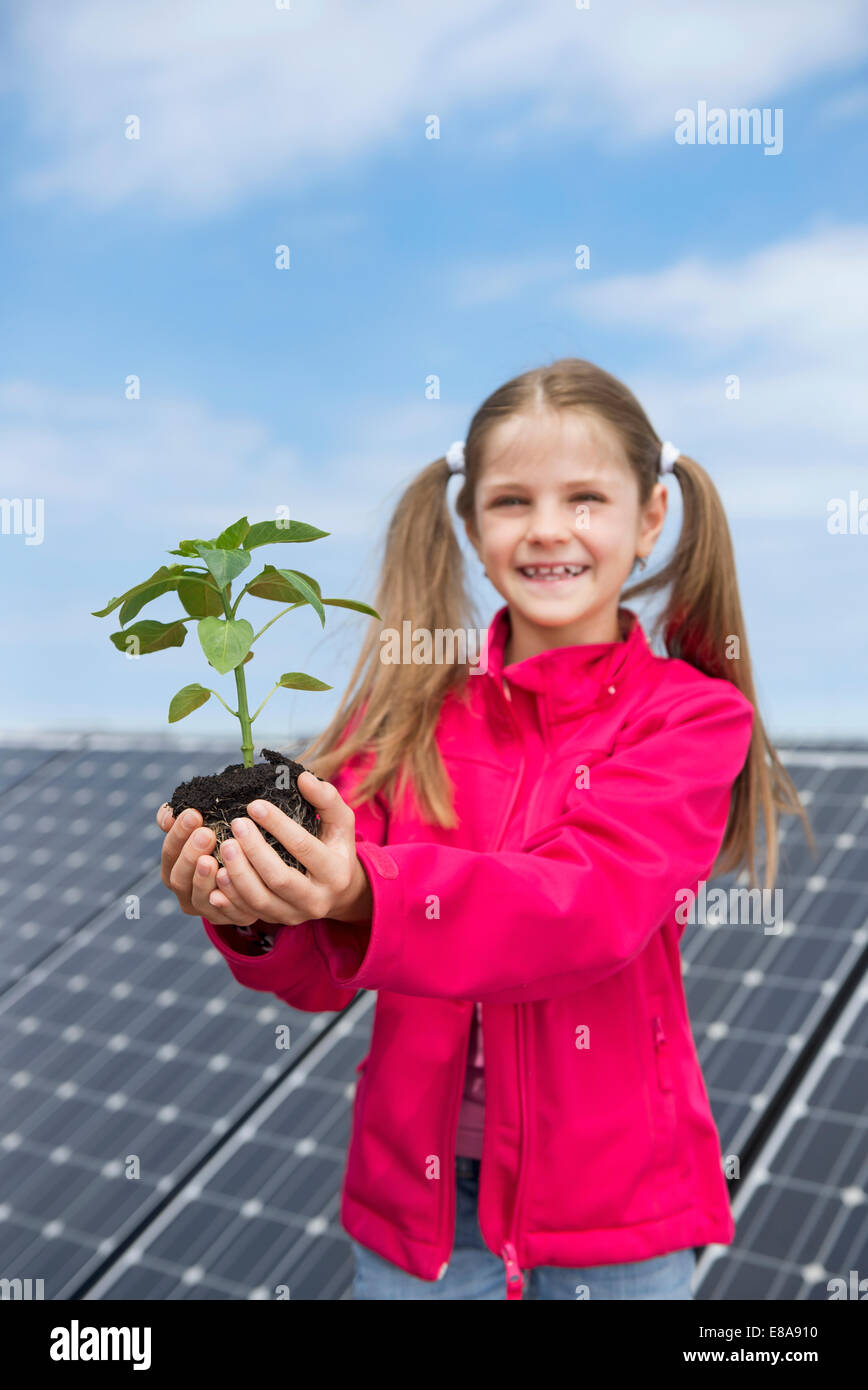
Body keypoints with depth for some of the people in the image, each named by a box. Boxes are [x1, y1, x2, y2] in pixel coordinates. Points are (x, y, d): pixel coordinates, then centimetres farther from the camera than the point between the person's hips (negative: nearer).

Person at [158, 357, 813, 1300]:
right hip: (420, 1185, 2)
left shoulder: (692, 716, -8)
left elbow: (592, 907, -25)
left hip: (612, 1209, -1)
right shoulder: (409, 705, -3)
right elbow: (325, 972, -4)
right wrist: (259, 914, -27)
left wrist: (366, 897, -40)